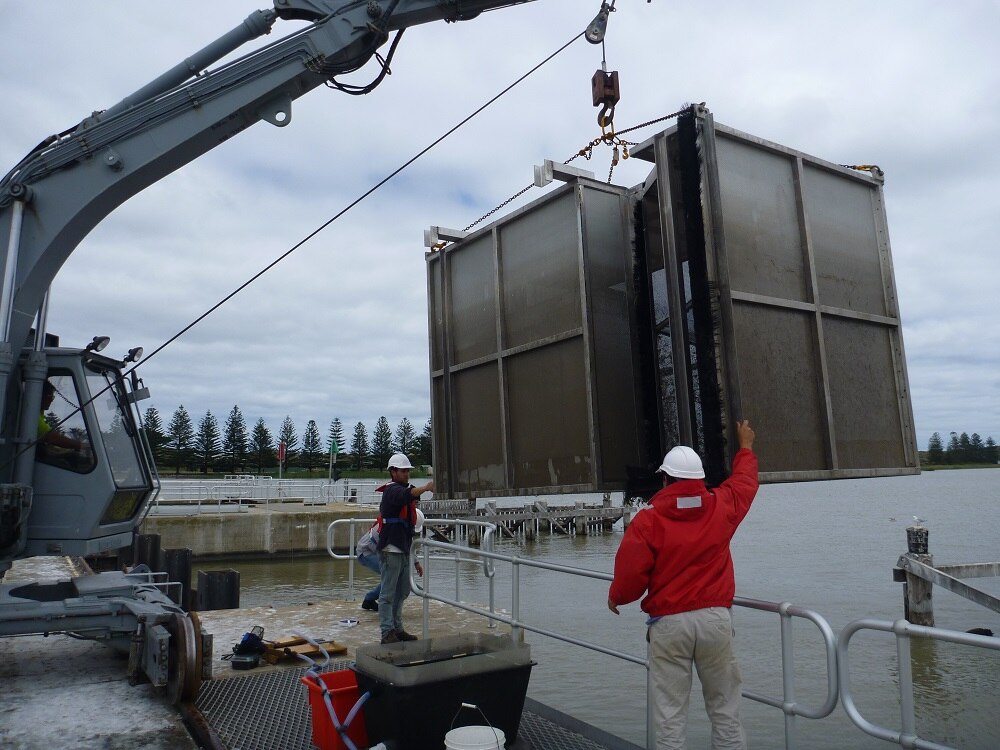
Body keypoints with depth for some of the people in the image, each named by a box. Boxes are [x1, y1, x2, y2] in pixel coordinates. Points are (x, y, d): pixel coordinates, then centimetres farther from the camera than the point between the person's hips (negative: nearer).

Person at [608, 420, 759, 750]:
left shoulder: (648, 520, -9)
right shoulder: (721, 507, 0)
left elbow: (631, 574, -9)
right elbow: (744, 481, 21)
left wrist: (615, 597, 13)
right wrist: (746, 447, 40)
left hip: (669, 623, -3)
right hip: (715, 618, 3)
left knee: (671, 716, 5)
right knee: (725, 710, 14)